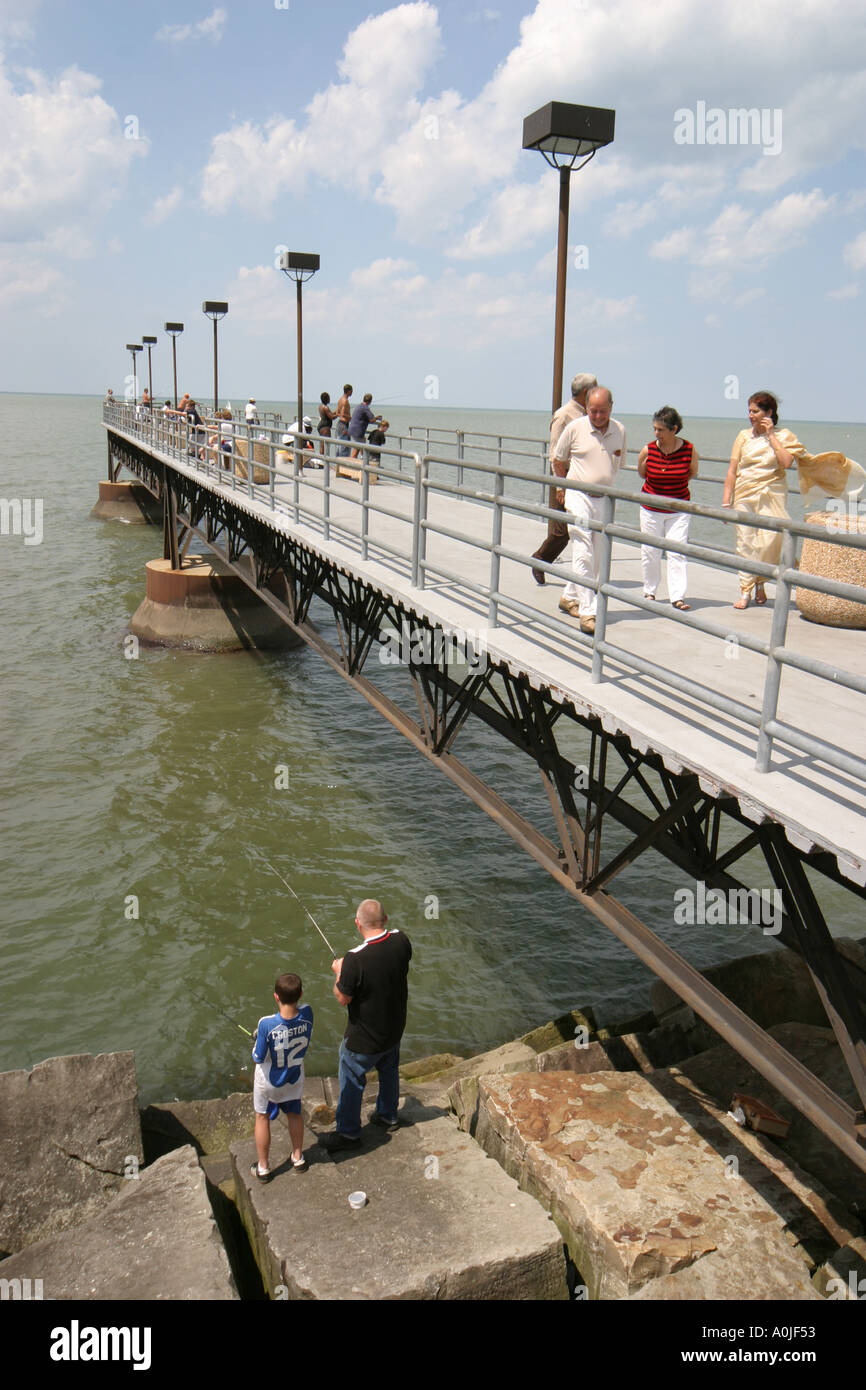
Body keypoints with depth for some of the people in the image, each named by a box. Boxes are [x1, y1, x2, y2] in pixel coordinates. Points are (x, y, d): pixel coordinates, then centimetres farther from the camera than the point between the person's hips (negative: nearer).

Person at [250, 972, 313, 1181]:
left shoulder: (267, 1024, -34)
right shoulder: (307, 1014, -24)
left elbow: (259, 1058, -21)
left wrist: (258, 1039, -3)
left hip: (268, 1082, -3)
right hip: (295, 1078, 3)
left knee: (262, 1118, 21)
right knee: (294, 1113, 28)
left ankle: (263, 1168, 34)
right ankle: (298, 1157, 44)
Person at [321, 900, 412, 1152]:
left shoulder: (355, 959, -34)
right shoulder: (401, 942, -16)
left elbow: (343, 999, -21)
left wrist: (338, 972, -3)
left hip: (364, 1038, -6)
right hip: (394, 1028, 6)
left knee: (351, 1083, 16)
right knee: (389, 1072, 28)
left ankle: (348, 1133, 32)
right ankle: (388, 1116, 48)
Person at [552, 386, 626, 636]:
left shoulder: (620, 431, 5)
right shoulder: (574, 428, -5)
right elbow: (558, 459, 10)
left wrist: (603, 480, 15)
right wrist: (561, 487, 17)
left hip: (605, 499, 5)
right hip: (578, 496, -5)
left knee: (597, 557, 11)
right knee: (583, 554, -14)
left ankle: (569, 597, 30)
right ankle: (587, 613, -16)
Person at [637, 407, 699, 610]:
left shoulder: (689, 450, -11)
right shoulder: (648, 450, -10)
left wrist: (675, 483, 1)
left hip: (678, 511, -1)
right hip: (651, 508, 1)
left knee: (677, 553, -4)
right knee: (650, 552, 8)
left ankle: (677, 597, -2)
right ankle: (649, 591, 25)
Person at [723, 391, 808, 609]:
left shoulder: (783, 436, 4)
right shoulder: (744, 436, 8)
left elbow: (786, 463, -14)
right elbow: (732, 471, 6)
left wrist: (771, 435, -9)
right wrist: (726, 502, 0)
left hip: (771, 495, -1)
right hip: (744, 495, 2)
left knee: (770, 539, -11)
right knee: (745, 542, -2)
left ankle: (760, 582, 13)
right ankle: (745, 592, 6)